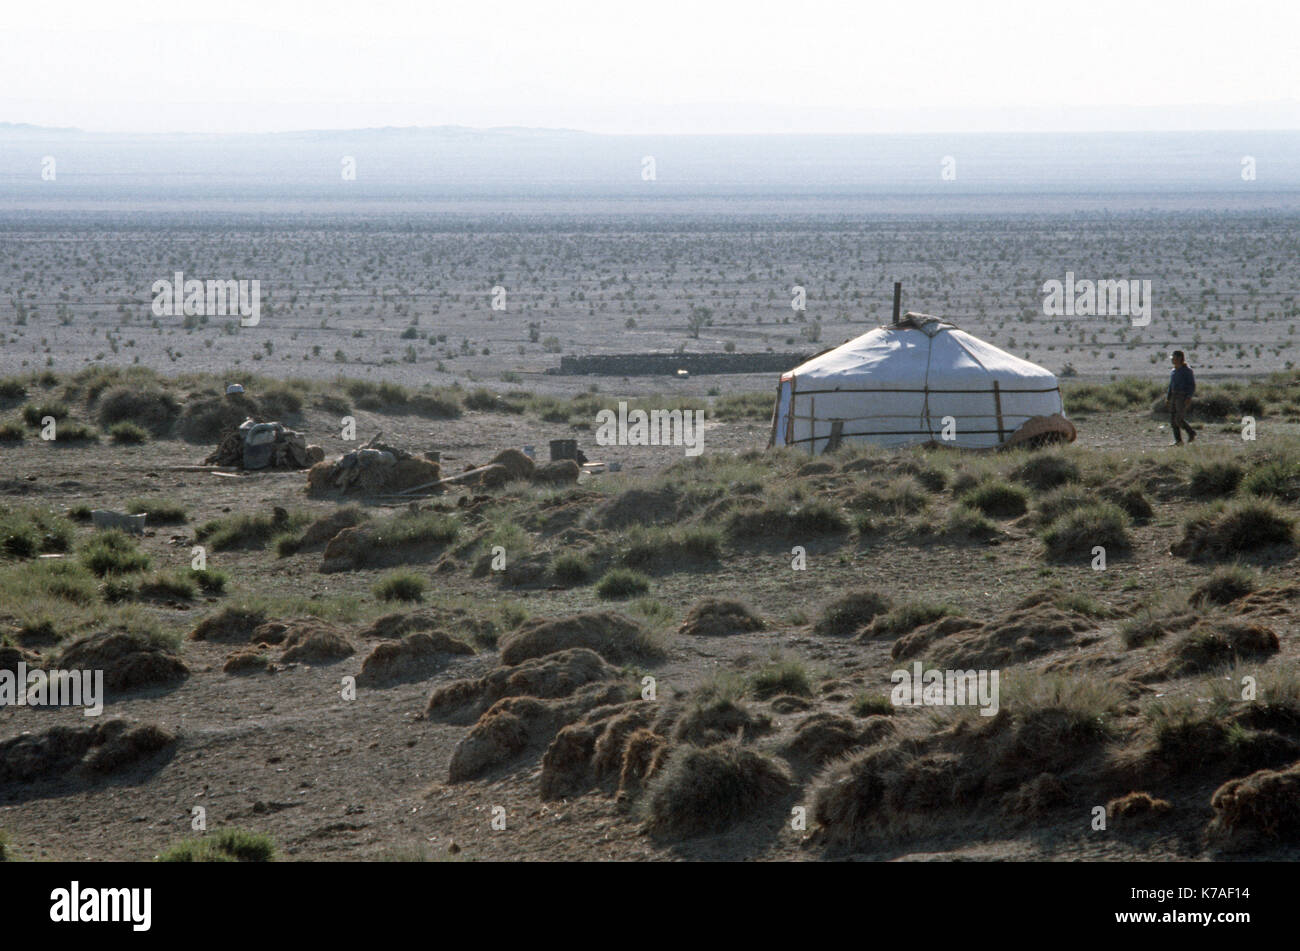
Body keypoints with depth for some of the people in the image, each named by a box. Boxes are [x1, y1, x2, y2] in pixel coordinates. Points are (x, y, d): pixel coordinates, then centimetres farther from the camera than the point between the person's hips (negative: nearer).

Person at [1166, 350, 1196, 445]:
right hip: (1174, 397, 8)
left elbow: (1192, 385, -10)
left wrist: (1189, 397, -21)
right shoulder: (1173, 371, 16)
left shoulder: (1187, 370, -7)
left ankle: (1191, 433, 5)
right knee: (1173, 420, 0)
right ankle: (1178, 440, 4)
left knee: (1179, 420, -16)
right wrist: (1167, 398, 15)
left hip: (1183, 397, -8)